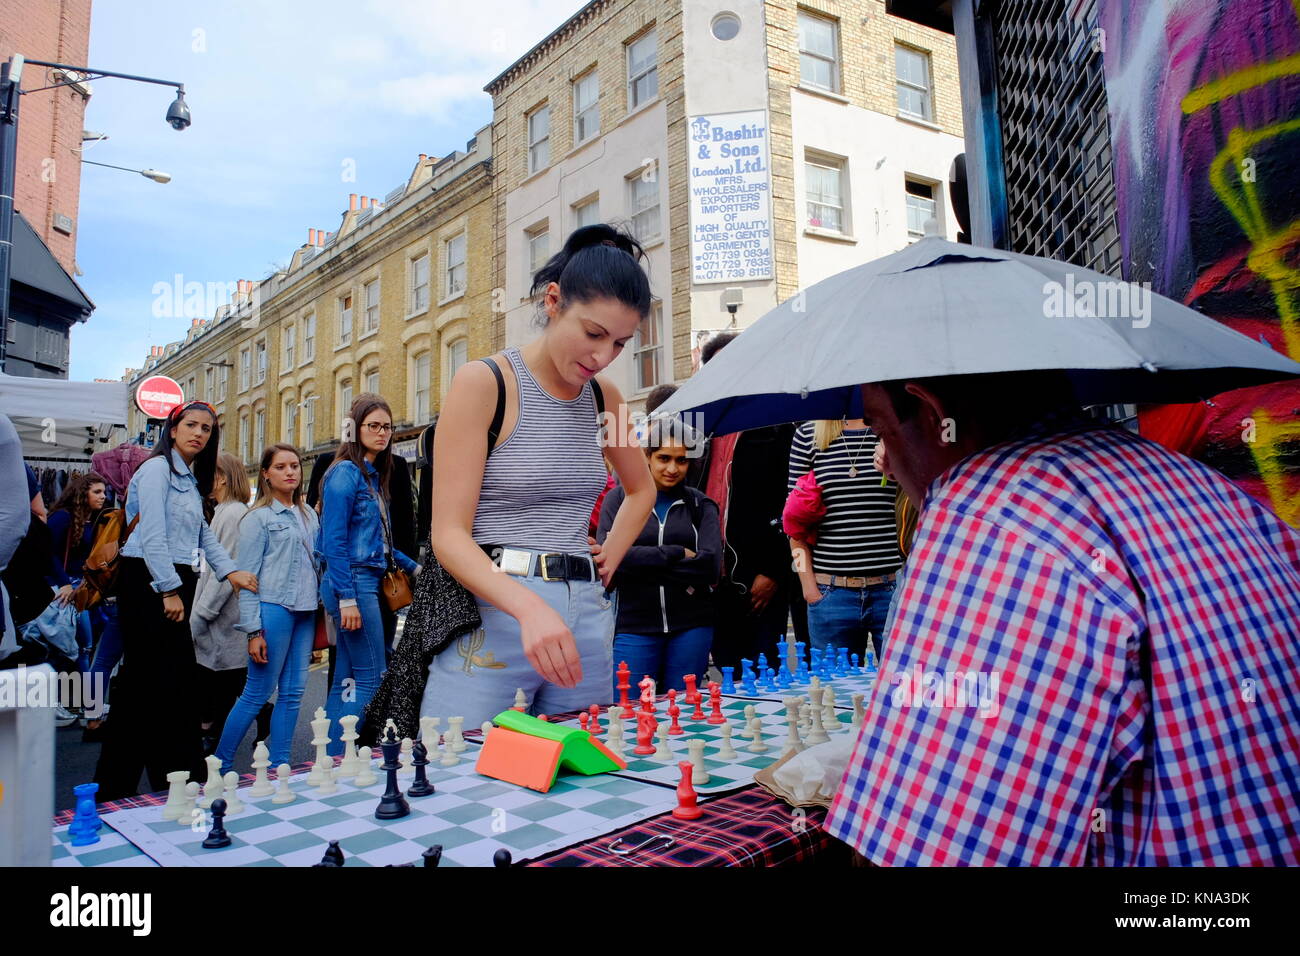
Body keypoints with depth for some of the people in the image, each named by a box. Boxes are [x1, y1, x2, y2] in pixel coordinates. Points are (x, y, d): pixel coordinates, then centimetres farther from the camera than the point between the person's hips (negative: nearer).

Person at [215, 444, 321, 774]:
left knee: (292, 694, 7)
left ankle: (278, 767, 16)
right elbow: (247, 576, -6)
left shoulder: (308, 514, 15)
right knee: (257, 694, -1)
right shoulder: (258, 517, -3)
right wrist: (253, 630, -11)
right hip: (273, 609, -6)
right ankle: (220, 766, 13)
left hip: (305, 611, 6)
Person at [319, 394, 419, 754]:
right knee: (371, 676, -5)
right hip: (352, 583, -9)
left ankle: (331, 757, 16)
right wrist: (347, 599, -20)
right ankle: (338, 756, 1)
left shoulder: (373, 476, 17)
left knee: (347, 679, 10)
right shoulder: (346, 473, -10)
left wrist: (413, 567, 23)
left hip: (368, 581, 9)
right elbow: (334, 541, -16)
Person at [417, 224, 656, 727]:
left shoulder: (604, 397, 11)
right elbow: (449, 535, -12)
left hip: (586, 618, 6)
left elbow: (641, 490, 30)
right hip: (492, 614, -5)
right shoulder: (483, 383, -6)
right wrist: (528, 606, -28)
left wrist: (610, 558, 13)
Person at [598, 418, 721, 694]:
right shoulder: (620, 497, 4)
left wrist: (643, 563, -11)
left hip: (691, 625, 2)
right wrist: (678, 553, -9)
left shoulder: (699, 503, 7)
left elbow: (711, 565, -7)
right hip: (634, 624, -1)